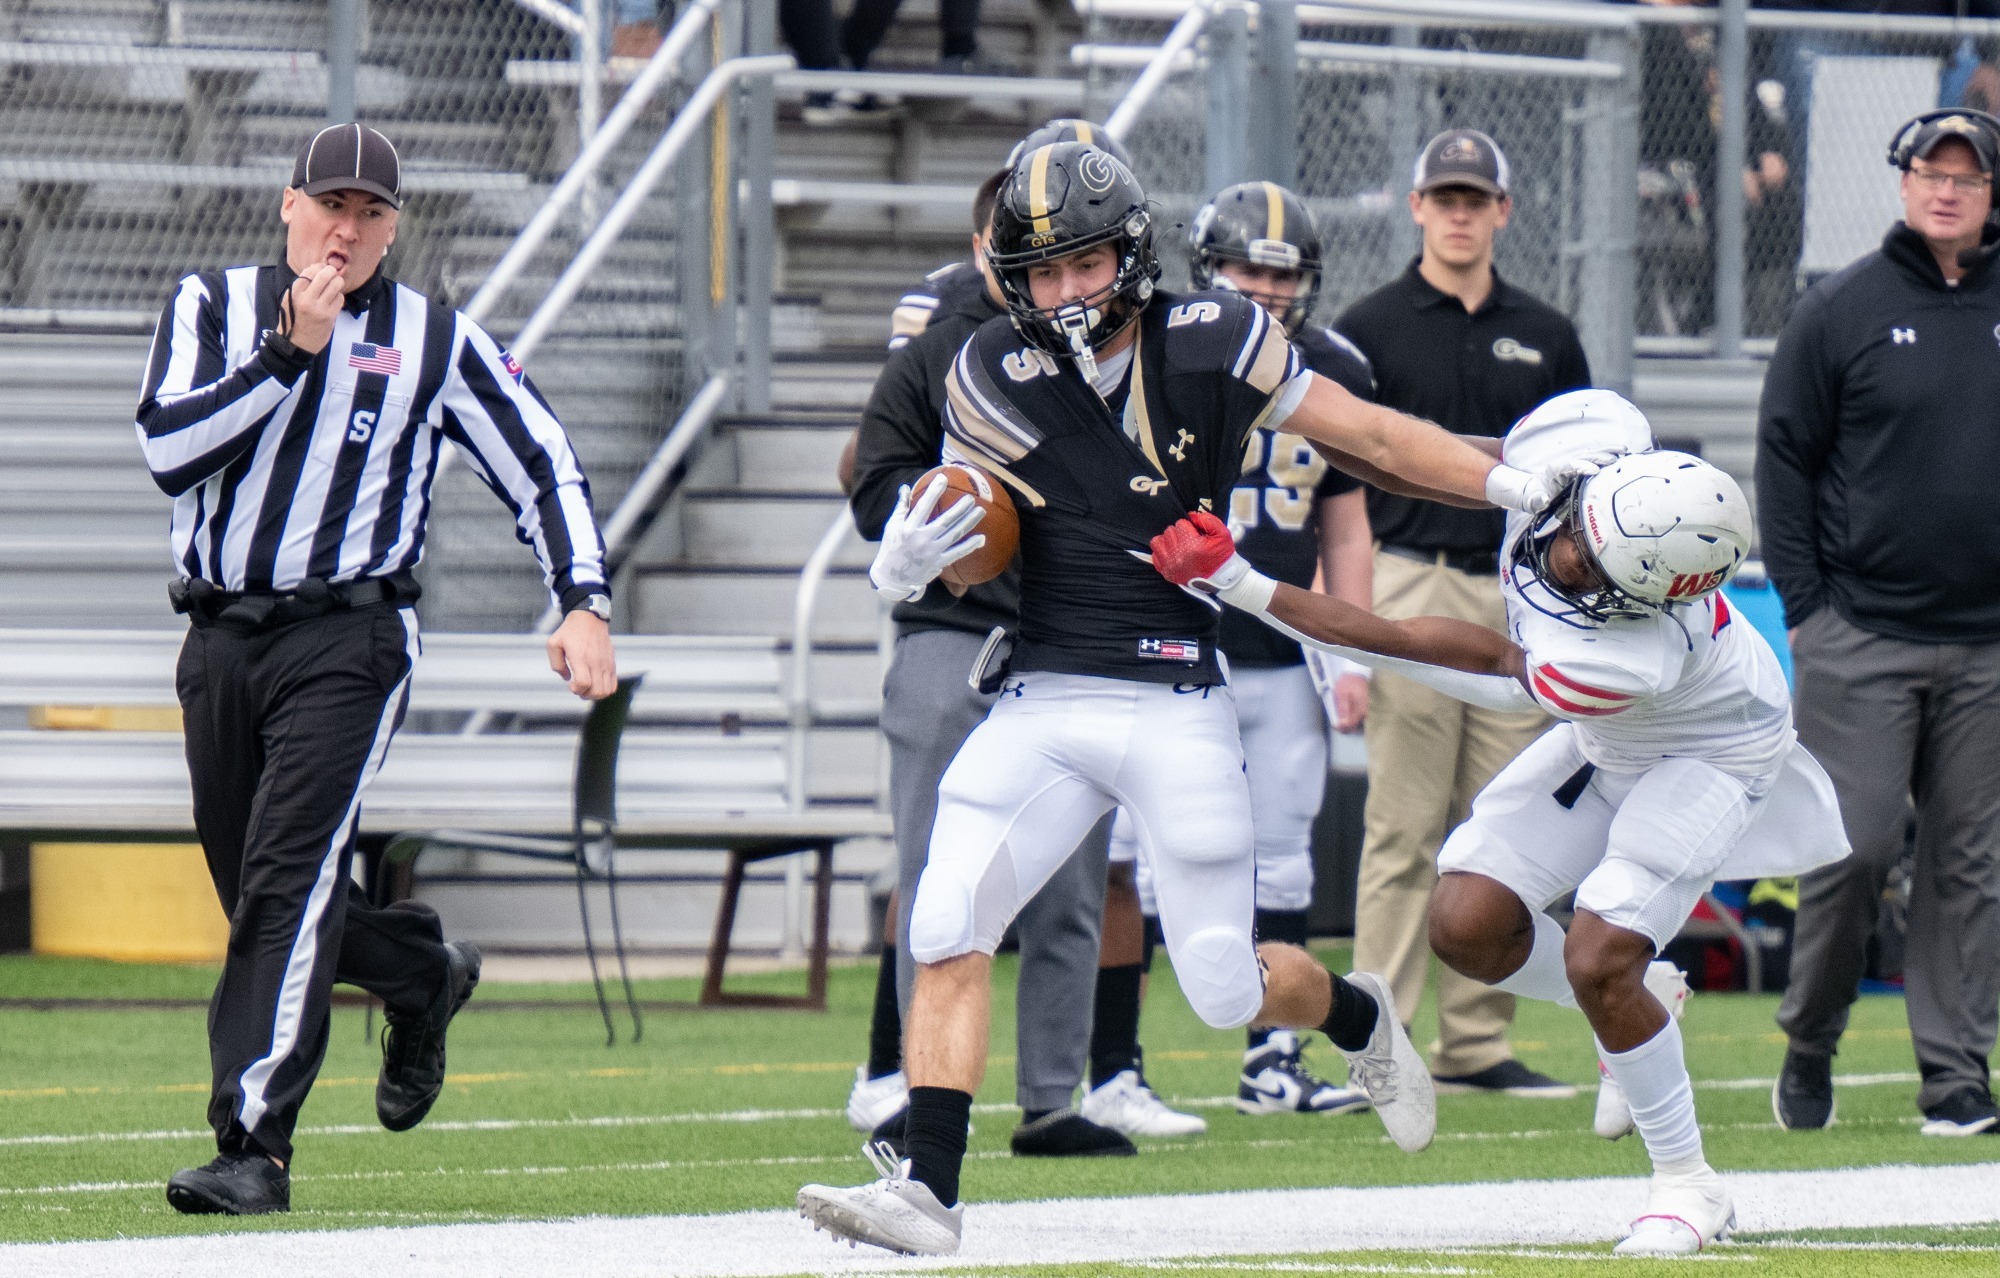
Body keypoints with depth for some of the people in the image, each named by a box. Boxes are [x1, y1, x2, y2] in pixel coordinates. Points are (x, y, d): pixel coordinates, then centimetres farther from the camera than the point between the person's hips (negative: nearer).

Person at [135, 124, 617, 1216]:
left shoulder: (437, 343, 5)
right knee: (256, 897, 11)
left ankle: (253, 1147, -18)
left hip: (346, 642, -3)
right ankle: (420, 975, 40)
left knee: (287, 886, -15)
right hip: (220, 642, 3)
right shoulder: (214, 307, 6)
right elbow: (169, 449, -9)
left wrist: (582, 605, -4)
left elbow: (542, 467, 8)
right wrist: (291, 351, -14)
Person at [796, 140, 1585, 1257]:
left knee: (1226, 990, 3)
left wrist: (1523, 487, 1)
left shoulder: (1214, 346, -5)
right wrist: (907, 565, -18)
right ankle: (927, 1194, -13)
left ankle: (1358, 1017, 37)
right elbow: (972, 545, 6)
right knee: (948, 931, -16)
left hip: (1178, 710, -2)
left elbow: (1366, 438, 4)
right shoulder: (998, 382, -2)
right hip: (1041, 703, 2)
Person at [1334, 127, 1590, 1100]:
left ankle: (1477, 1045, 8)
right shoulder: (1369, 330, 3)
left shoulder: (1545, 338, 15)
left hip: (1521, 595, 4)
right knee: (1403, 828, -6)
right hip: (1410, 589, -4)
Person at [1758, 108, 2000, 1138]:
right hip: (1863, 634, -2)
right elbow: (1784, 461, 3)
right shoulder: (1841, 311, 1)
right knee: (1853, 847, -6)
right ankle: (1808, 1047, 11)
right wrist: (1806, 606, -3)